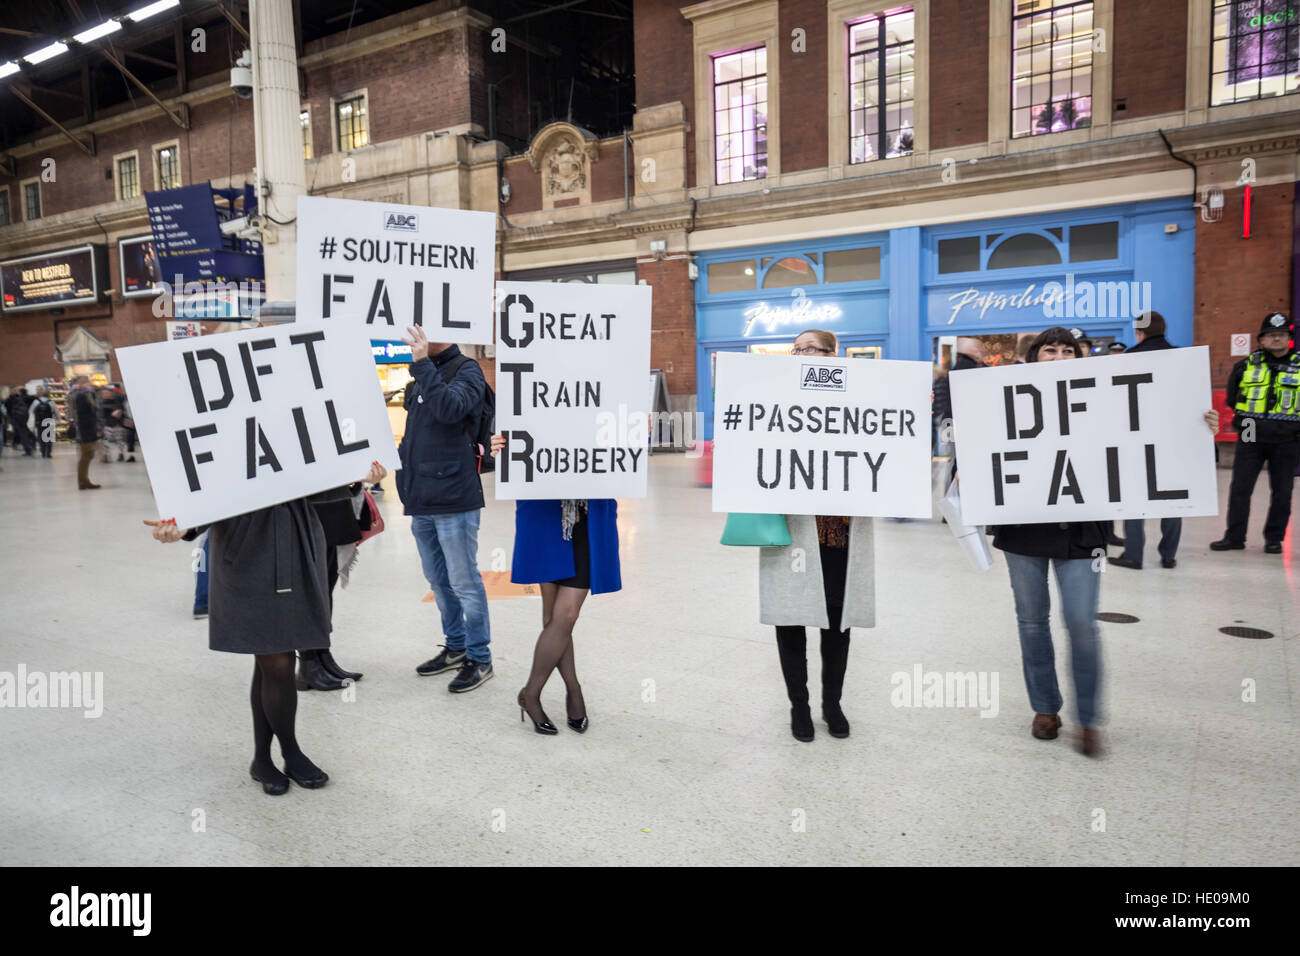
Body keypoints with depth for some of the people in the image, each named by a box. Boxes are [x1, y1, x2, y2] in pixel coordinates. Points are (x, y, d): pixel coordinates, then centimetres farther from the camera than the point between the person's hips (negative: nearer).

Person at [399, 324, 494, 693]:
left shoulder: (467, 370, -6)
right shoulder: (421, 376, 17)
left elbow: (450, 408, -26)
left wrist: (422, 363, -24)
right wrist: (401, 457, 15)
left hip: (453, 497, -8)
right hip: (421, 498, 9)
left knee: (464, 582, -2)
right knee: (439, 580, 17)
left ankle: (479, 658, 10)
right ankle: (455, 647, 31)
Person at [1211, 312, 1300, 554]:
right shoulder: (1246, 365, 4)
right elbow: (1232, 398, 17)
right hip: (1251, 439, 1)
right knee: (1240, 488, 1)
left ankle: (1274, 538, 17)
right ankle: (1234, 536, 10)